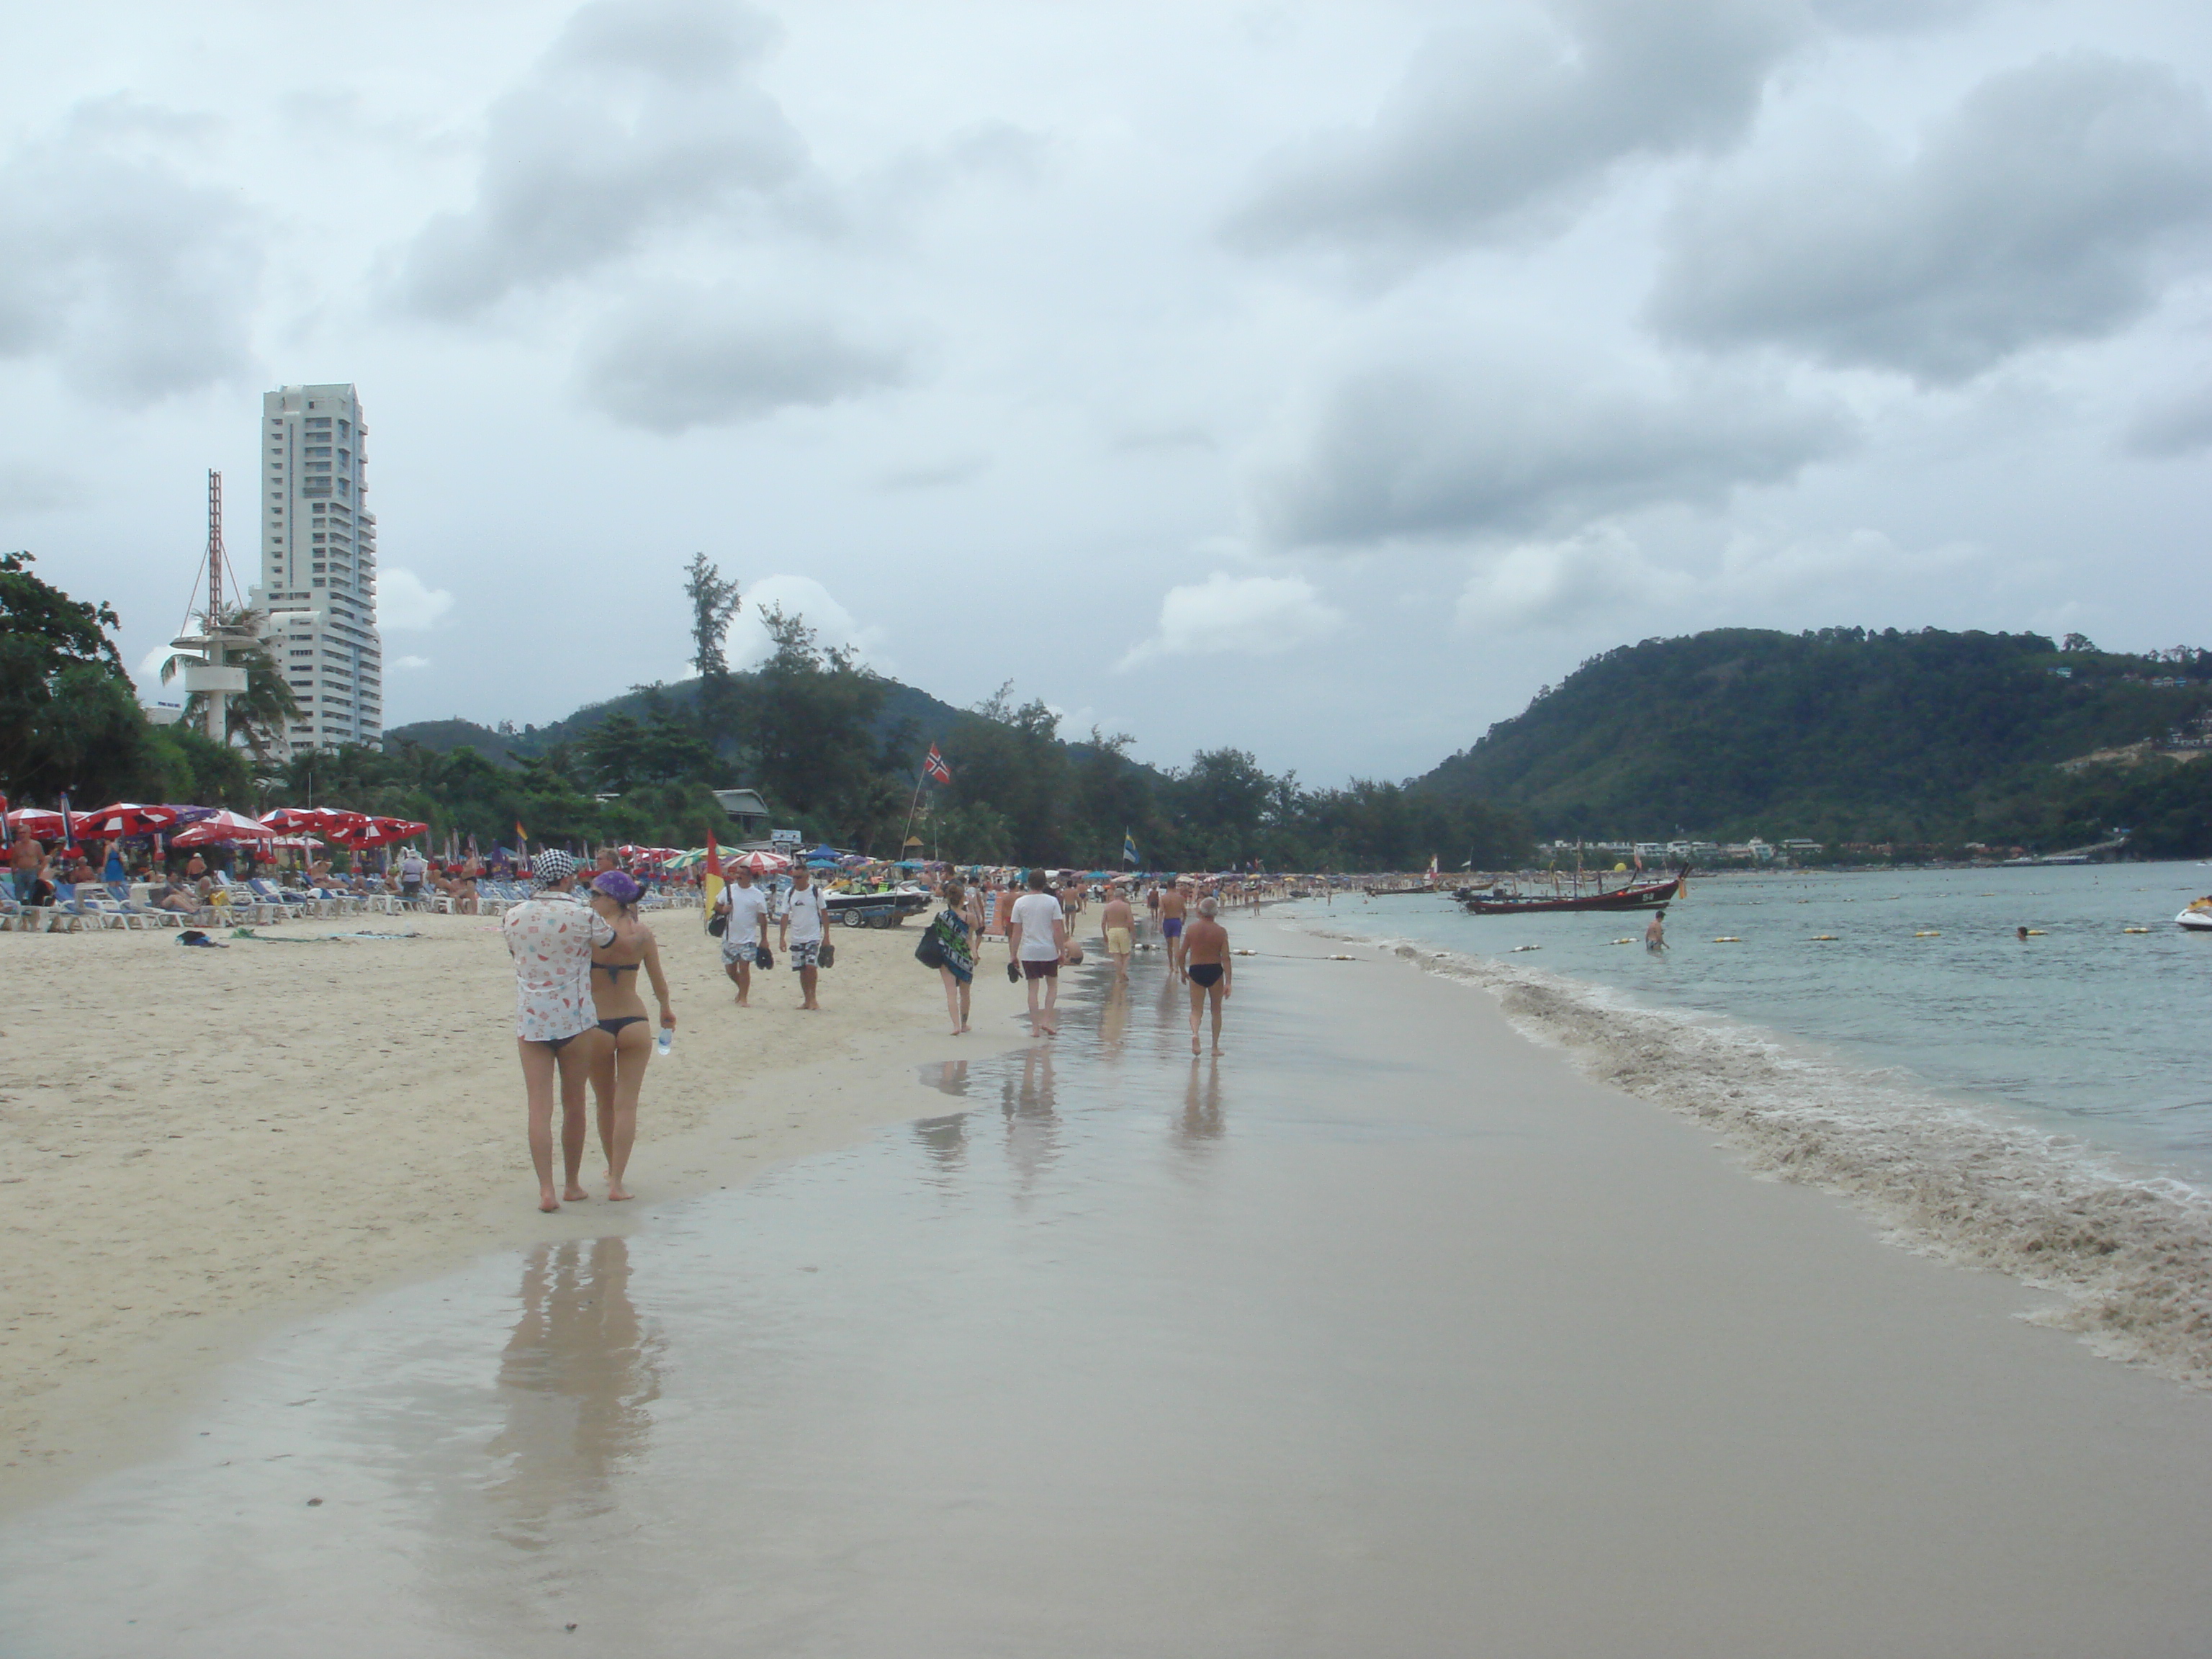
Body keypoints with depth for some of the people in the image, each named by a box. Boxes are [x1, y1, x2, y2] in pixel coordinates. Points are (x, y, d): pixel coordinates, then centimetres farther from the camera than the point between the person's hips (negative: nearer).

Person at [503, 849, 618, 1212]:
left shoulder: (513, 917, -1)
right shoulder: (583, 918, -10)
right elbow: (614, 937, 7)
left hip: (530, 1021, 2)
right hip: (574, 1020, -2)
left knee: (539, 1107, 2)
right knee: (573, 1106, 11)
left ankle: (546, 1190, -5)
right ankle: (572, 1185, 21)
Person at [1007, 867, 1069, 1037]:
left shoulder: (1020, 902, 0)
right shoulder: (1052, 902, -4)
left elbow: (1016, 932, 1)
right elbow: (1058, 930, -8)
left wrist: (1014, 955, 7)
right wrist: (1063, 951, 0)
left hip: (1028, 952, 1)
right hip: (1049, 951, -1)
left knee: (1033, 988, 6)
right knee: (1052, 986, 15)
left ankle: (1035, 1027, 6)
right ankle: (1047, 1020, 2)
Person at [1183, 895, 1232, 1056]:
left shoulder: (1191, 929, -3)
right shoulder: (1221, 931, -6)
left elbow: (1183, 953, 2)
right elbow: (1225, 958, -9)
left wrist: (1183, 971, 18)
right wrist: (1228, 982, -8)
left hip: (1195, 971, 0)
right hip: (1215, 971, 0)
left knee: (1196, 1010, 5)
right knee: (1216, 1010, 15)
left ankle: (1195, 1033, -25)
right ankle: (1215, 1046, 19)